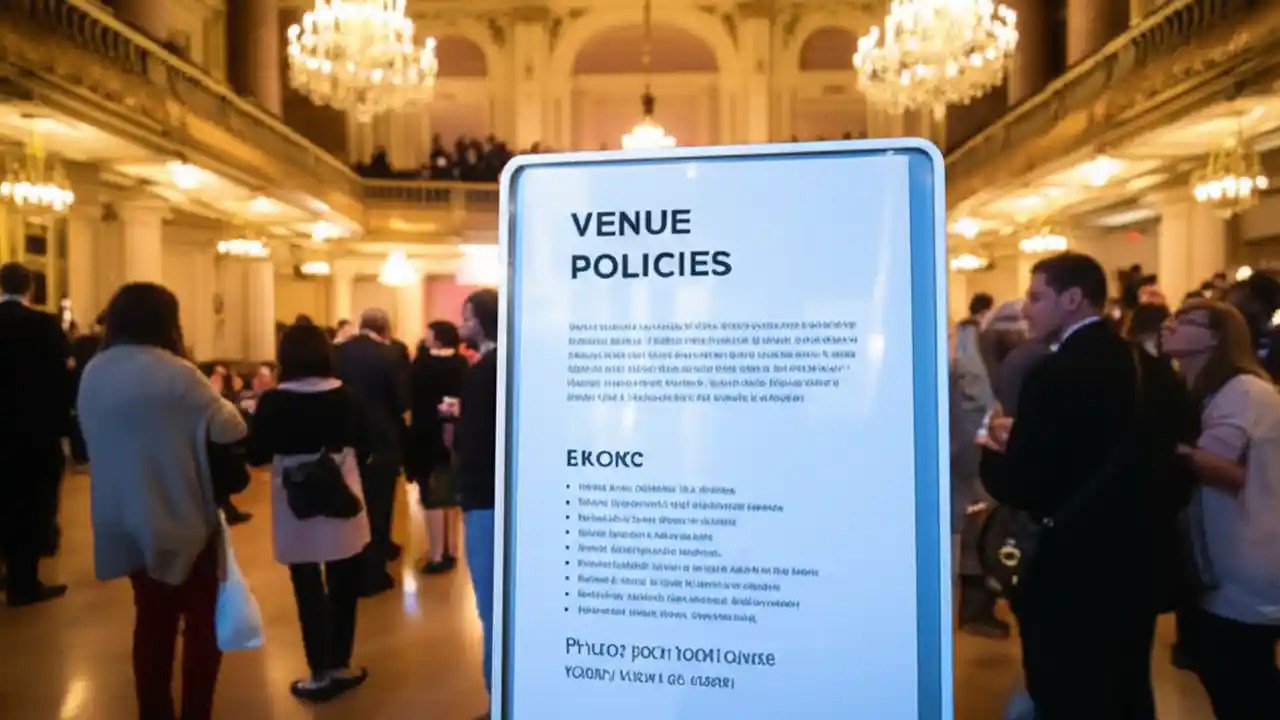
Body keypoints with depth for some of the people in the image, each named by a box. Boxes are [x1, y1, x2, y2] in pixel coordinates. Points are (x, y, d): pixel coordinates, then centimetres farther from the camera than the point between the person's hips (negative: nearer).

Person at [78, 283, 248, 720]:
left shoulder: (93, 375, 3)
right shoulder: (175, 374, -21)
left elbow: (95, 438, 13)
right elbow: (230, 431, -19)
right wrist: (220, 403, 1)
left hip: (125, 522, 7)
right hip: (182, 519, -7)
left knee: (152, 619, 19)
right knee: (202, 620, 10)